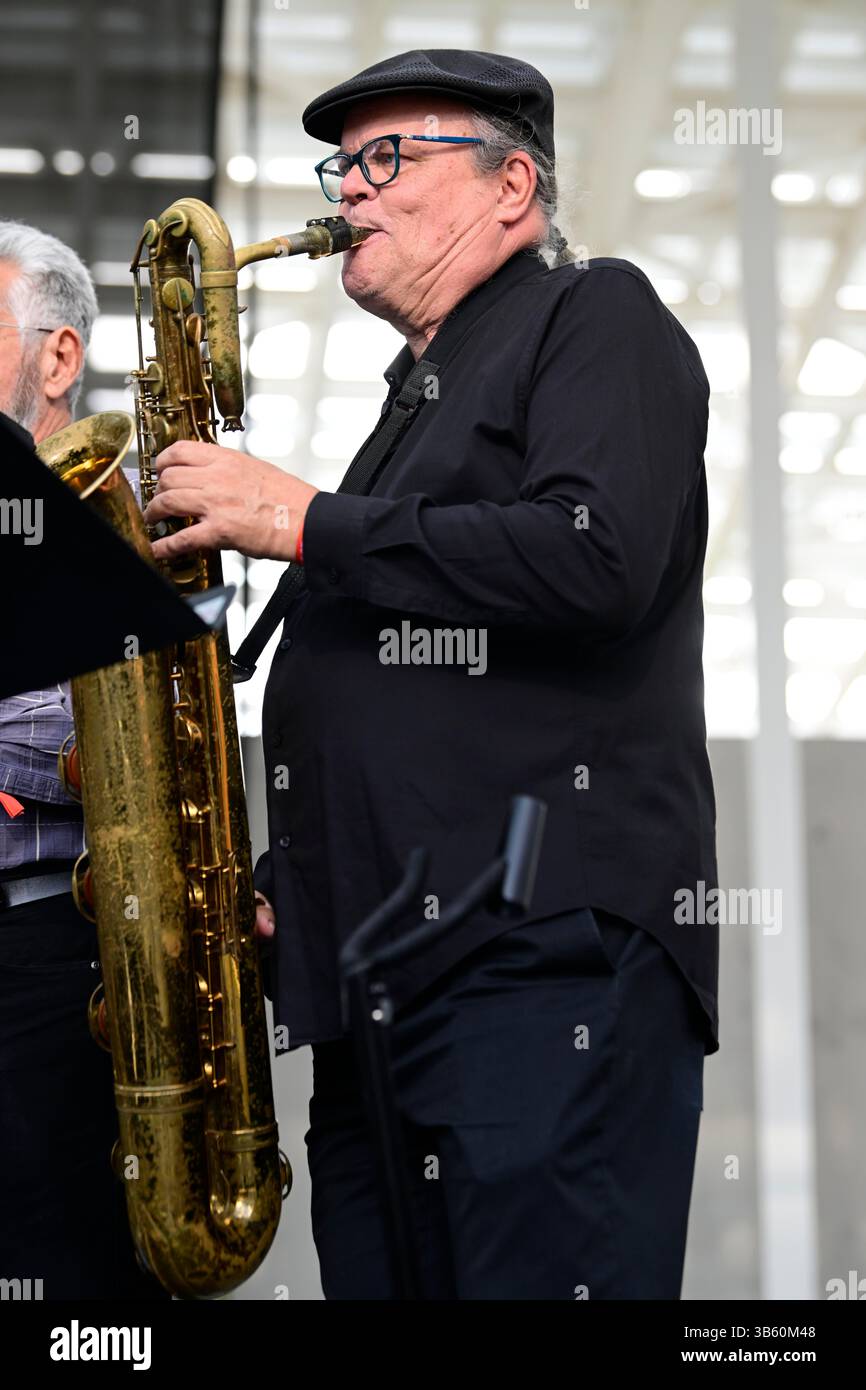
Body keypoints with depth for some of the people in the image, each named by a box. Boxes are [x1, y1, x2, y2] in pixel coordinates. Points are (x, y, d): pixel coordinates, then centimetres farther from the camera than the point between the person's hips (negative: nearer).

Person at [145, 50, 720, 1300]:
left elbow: (596, 560, -16)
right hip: (377, 987, 9)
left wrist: (306, 521, -9)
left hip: (552, 961, -8)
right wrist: (279, 885, 15)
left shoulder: (596, 319, 3)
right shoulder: (417, 400, 28)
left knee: (534, 1275, -12)